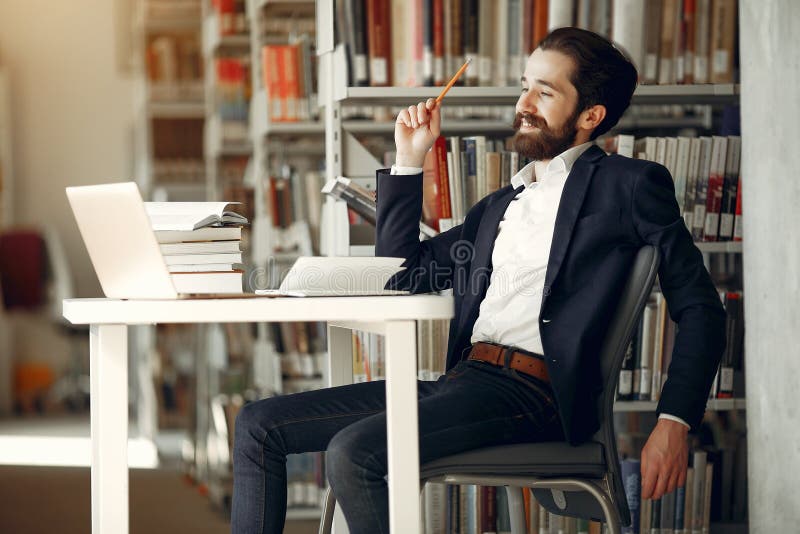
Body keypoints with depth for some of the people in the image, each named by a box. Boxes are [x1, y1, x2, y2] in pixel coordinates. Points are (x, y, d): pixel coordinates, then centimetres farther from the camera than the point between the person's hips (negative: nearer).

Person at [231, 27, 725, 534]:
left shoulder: (628, 185, 4)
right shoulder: (500, 205, 26)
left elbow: (700, 308, -2)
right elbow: (401, 275, 27)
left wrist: (674, 422, -15)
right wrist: (409, 162, 20)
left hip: (530, 391, -8)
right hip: (461, 379, 8)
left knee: (353, 452, -29)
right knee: (259, 426, -1)